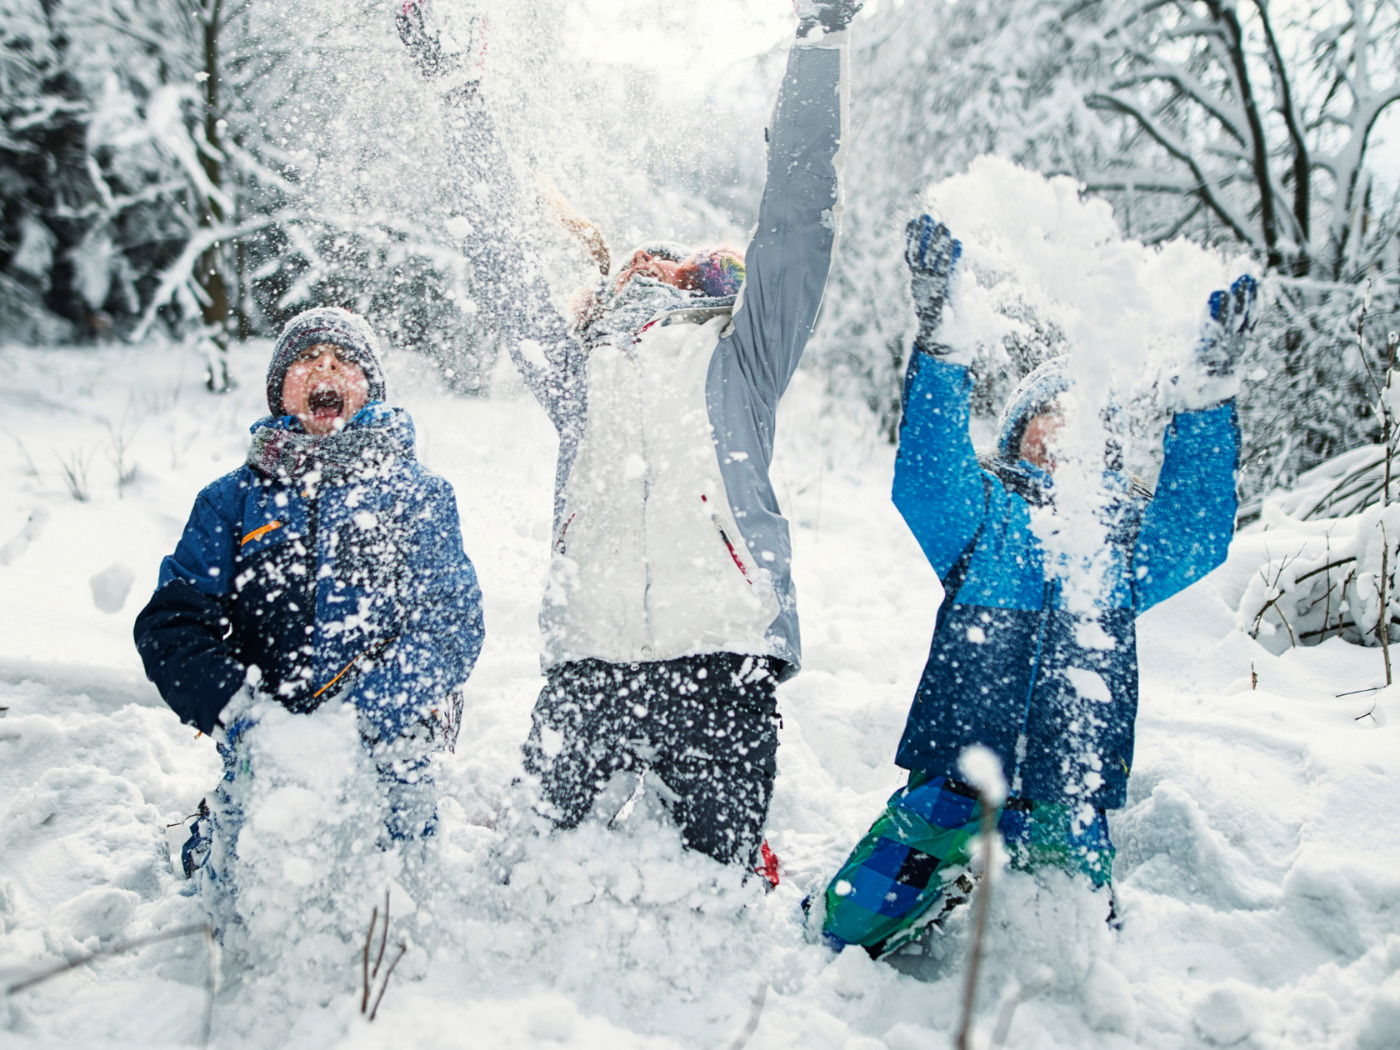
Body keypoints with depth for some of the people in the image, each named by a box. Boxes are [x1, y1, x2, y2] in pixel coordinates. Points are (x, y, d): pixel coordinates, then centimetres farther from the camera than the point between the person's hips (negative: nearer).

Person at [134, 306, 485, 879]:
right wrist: (239, 711, -15)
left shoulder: (419, 494, 9)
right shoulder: (233, 498, 13)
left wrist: (378, 712, -18)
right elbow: (171, 622, 4)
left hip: (386, 752, -1)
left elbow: (455, 620, -1)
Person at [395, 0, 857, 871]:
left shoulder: (735, 362, 15)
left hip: (722, 665, -2)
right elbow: (504, 253, 24)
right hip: (586, 666, 3)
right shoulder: (577, 375, 22)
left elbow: (799, 221, 8)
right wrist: (460, 95, 26)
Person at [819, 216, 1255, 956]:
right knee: (850, 926, -8)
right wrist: (940, 342, -25)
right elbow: (925, 476, -13)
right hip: (951, 782, -1)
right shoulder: (979, 511, 7)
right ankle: (947, 890, 19)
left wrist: (1206, 388, -15)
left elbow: (1197, 534, -7)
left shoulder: (1130, 533, 13)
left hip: (1066, 810, 2)